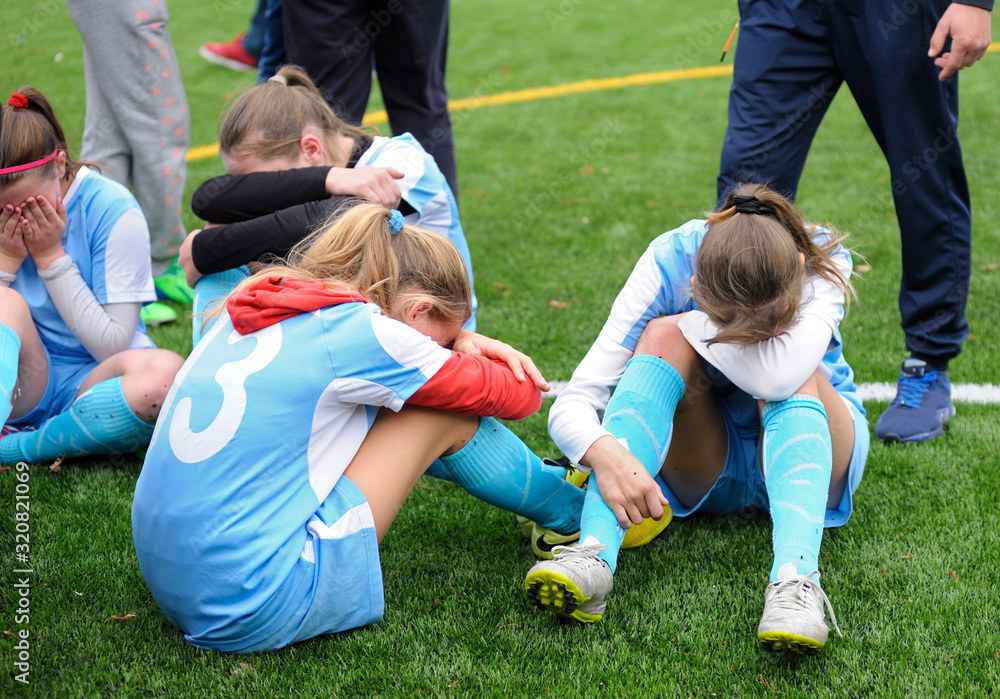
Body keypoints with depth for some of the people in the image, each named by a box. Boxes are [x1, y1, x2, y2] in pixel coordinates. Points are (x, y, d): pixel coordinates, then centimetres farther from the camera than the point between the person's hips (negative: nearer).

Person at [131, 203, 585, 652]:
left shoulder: (256, 309, 10)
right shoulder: (360, 333, -13)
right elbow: (517, 396, 2)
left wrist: (460, 342, 16)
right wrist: (454, 346, 20)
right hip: (256, 616, -9)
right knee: (446, 412, 1)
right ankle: (571, 512, 24)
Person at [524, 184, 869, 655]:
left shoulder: (823, 262, -26)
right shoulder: (669, 261, -26)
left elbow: (778, 377, -45)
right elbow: (571, 405, -30)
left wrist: (694, 323, -32)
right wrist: (605, 454, -51)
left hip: (808, 441, 0)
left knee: (785, 372, -32)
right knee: (665, 336, -29)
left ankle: (795, 578, -50)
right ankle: (593, 556, -44)